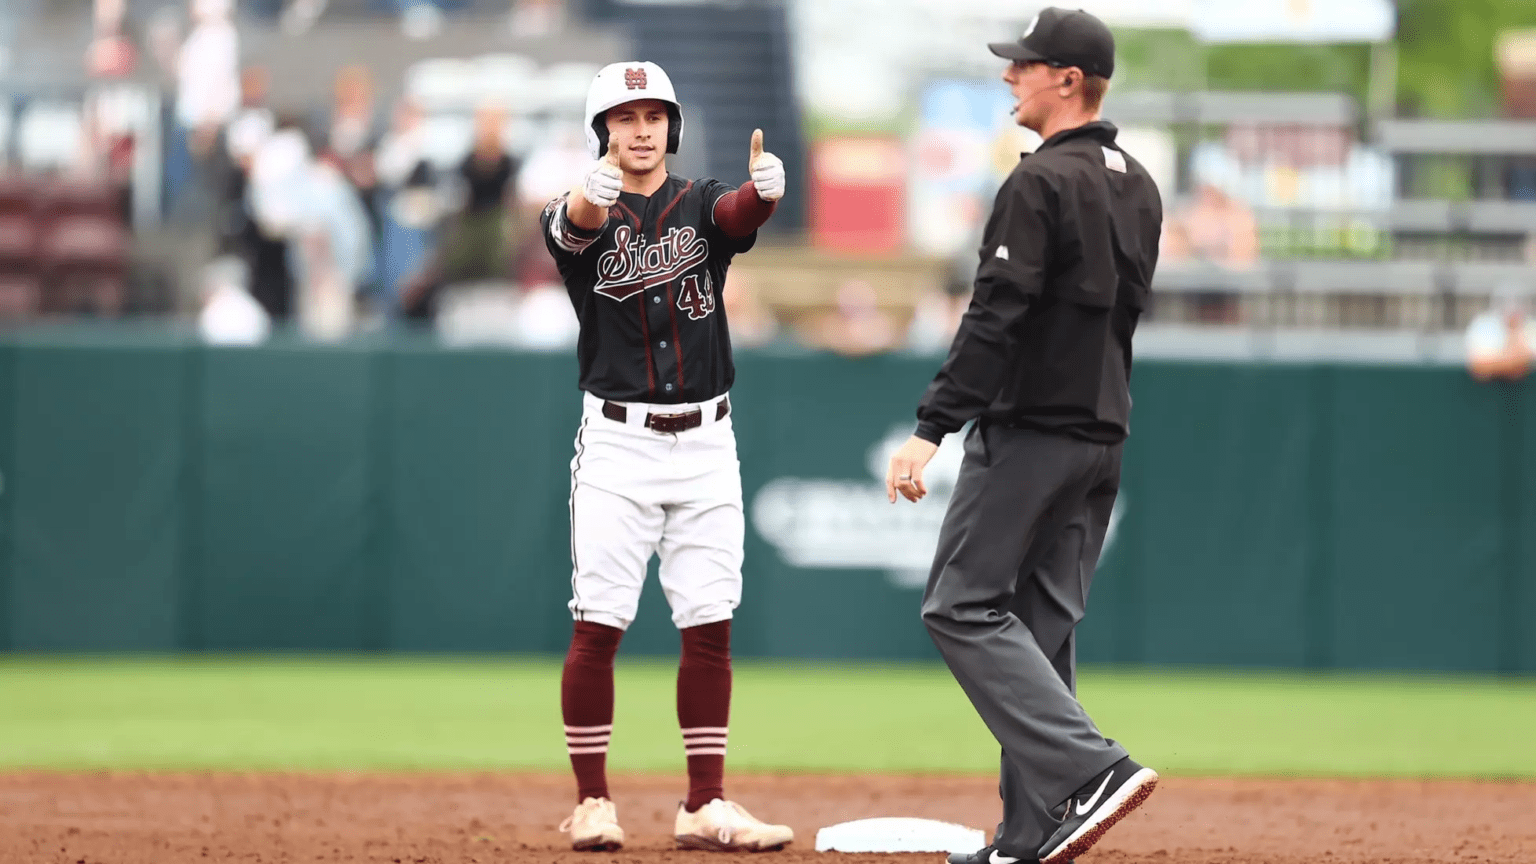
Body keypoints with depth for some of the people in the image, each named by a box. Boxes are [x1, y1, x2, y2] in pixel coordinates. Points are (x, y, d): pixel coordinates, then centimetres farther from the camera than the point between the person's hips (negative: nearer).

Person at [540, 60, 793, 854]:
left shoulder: (702, 205, 6)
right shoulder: (583, 215, 1)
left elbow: (740, 215, -18)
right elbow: (569, 224, -25)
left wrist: (765, 190, -44)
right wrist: (590, 196, -51)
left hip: (705, 441, 2)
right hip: (617, 442, -2)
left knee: (709, 629, 3)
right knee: (597, 626, -7)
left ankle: (704, 807, 8)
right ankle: (591, 804, 2)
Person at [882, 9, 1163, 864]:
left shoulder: (1042, 183, -14)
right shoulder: (1139, 188, 14)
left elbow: (996, 318, -21)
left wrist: (933, 429, -22)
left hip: (1030, 431, -9)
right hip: (1104, 433, 9)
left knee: (963, 605, -6)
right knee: (1043, 622, 10)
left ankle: (1092, 768, -19)